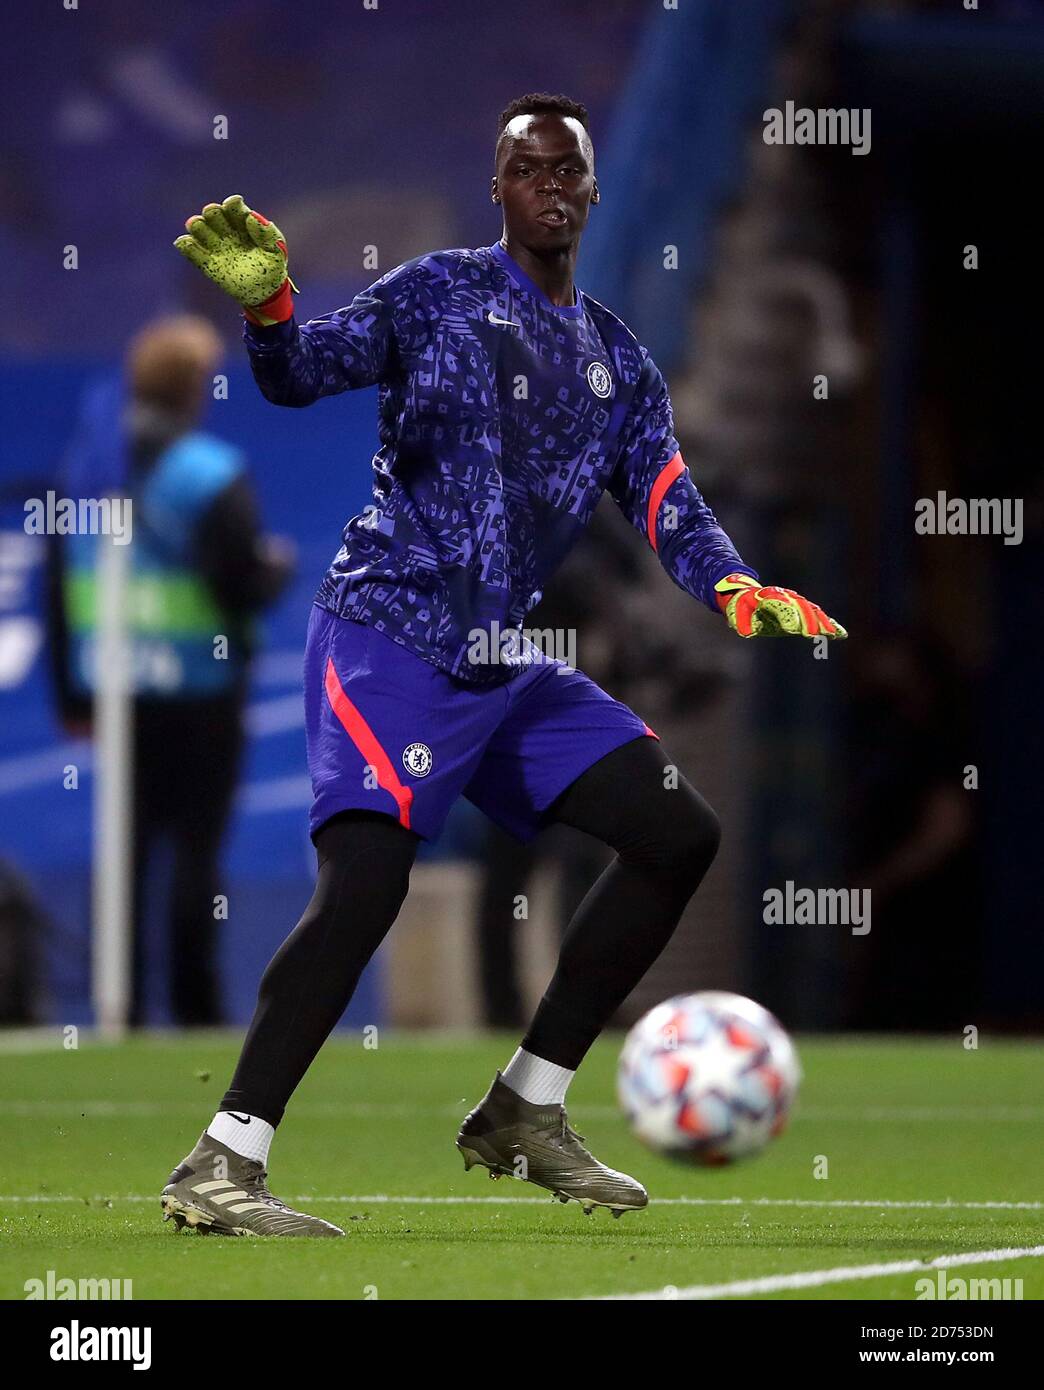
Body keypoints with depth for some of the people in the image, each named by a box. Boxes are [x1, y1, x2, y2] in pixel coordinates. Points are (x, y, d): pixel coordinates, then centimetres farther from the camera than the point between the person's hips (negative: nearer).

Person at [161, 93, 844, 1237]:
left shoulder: (617, 359, 15)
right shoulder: (442, 294, -3)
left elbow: (668, 507, 9)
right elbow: (307, 370, -16)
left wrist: (736, 590, -12)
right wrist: (265, 307, -38)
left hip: (505, 664, 8)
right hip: (388, 634, -8)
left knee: (678, 834, 7)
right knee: (367, 875, -26)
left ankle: (523, 1117, 14)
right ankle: (220, 1169, -26)